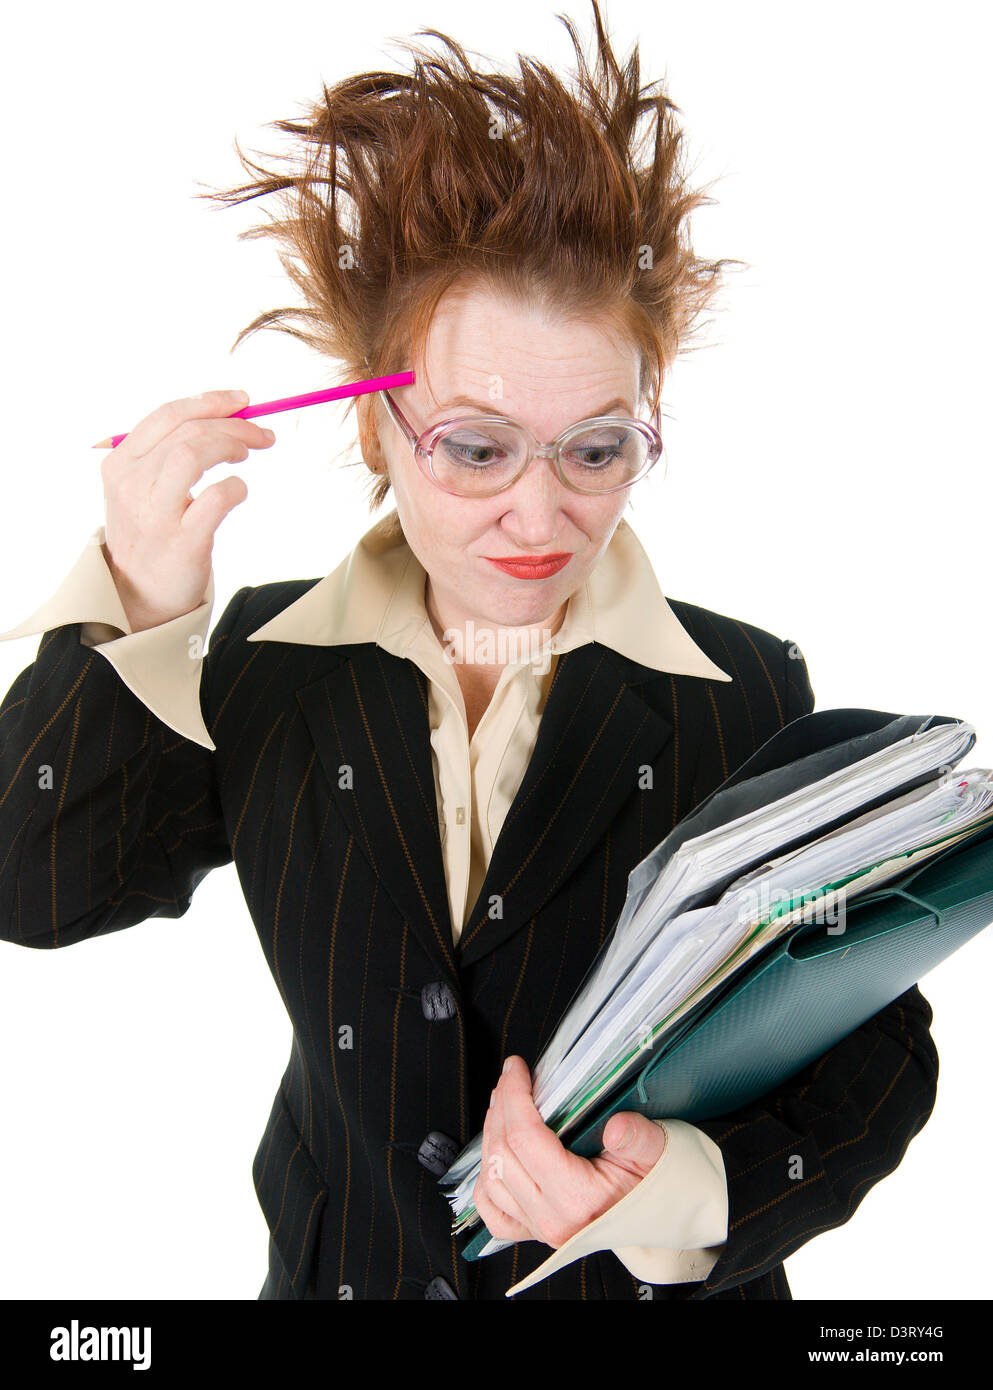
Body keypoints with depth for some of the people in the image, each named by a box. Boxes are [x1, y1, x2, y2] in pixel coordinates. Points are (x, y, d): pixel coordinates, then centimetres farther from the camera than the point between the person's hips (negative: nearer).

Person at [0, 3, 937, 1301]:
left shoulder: (750, 697, -16)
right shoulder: (260, 668, -10)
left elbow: (872, 1058, -13)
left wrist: (685, 1193, -31)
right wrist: (130, 613, -24)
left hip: (664, 1285, -2)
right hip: (339, 1260, 3)